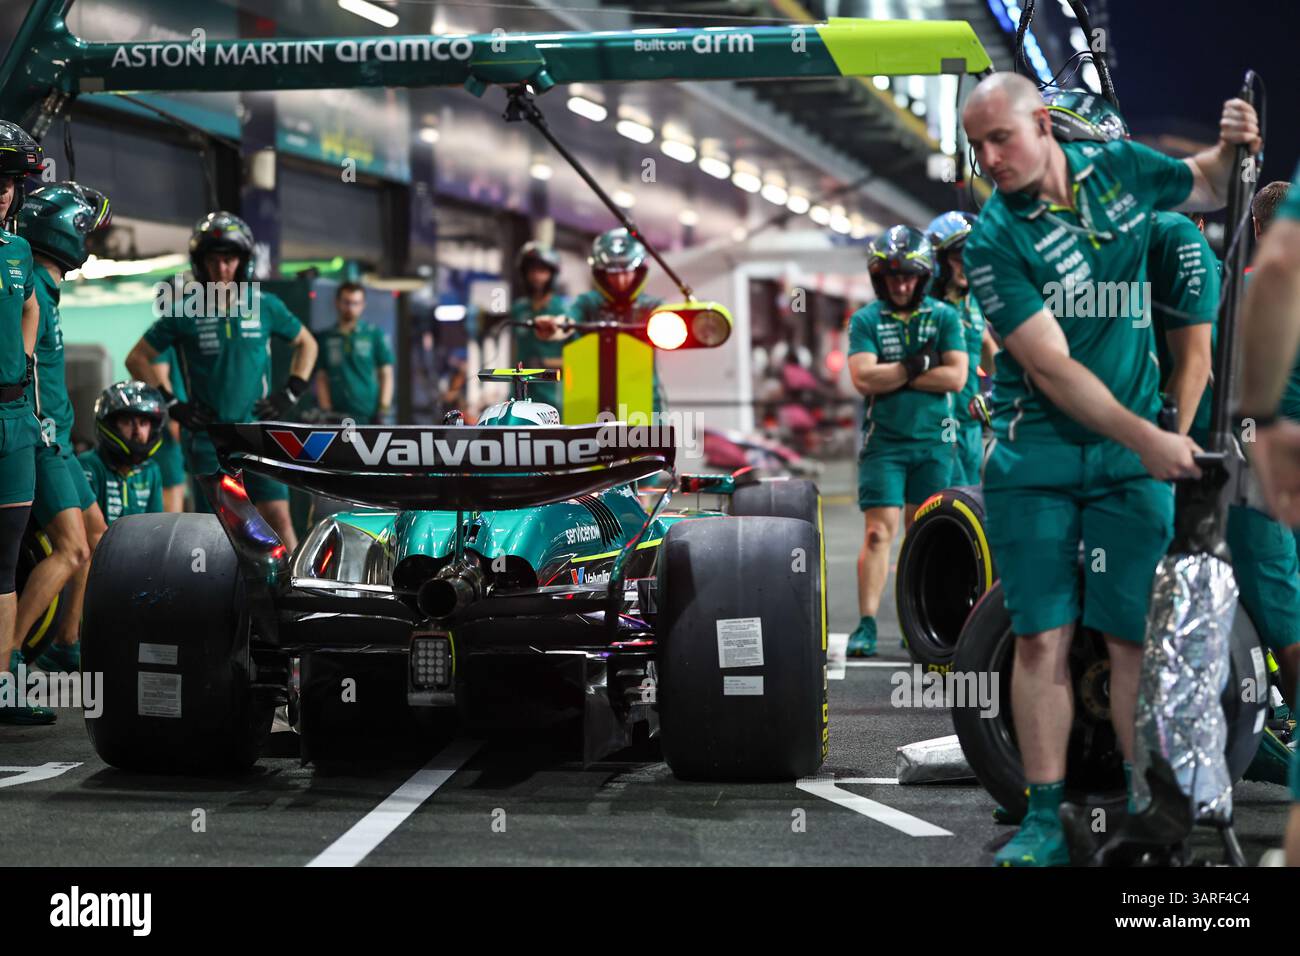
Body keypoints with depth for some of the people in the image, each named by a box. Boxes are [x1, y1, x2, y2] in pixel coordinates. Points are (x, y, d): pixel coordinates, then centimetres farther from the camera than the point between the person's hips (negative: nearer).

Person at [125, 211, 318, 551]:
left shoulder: (265, 306, 2)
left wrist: (291, 393, 6)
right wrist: (171, 403, -2)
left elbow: (307, 344, 17)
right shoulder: (183, 313, -2)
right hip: (207, 434, -1)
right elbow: (137, 359, 6)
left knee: (278, 517, -8)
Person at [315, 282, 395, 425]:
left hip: (369, 415, -2)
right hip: (337, 417, 2)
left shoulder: (375, 334, 5)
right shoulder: (326, 339, 9)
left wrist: (384, 410, -4)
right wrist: (326, 410, -1)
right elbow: (321, 379, 10)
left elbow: (386, 375, 5)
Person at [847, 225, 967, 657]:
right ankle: (867, 625, -12)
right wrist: (918, 365, -11)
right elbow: (863, 378, -11)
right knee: (879, 532, -10)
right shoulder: (865, 320, 2)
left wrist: (892, 376, -9)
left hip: (933, 442, 2)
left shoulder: (944, 316, 5)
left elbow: (955, 377, -7)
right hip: (884, 442, -2)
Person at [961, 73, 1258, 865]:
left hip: (1132, 452, 2)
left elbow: (1207, 188, 24)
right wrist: (1148, 438, -19)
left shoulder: (1119, 168, 3)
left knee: (1135, 637, 1)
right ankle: (1046, 820, 4)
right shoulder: (994, 240, -9)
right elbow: (1051, 366, -15)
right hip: (1034, 453, -2)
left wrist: (1233, 147, 2)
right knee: (1042, 640, -2)